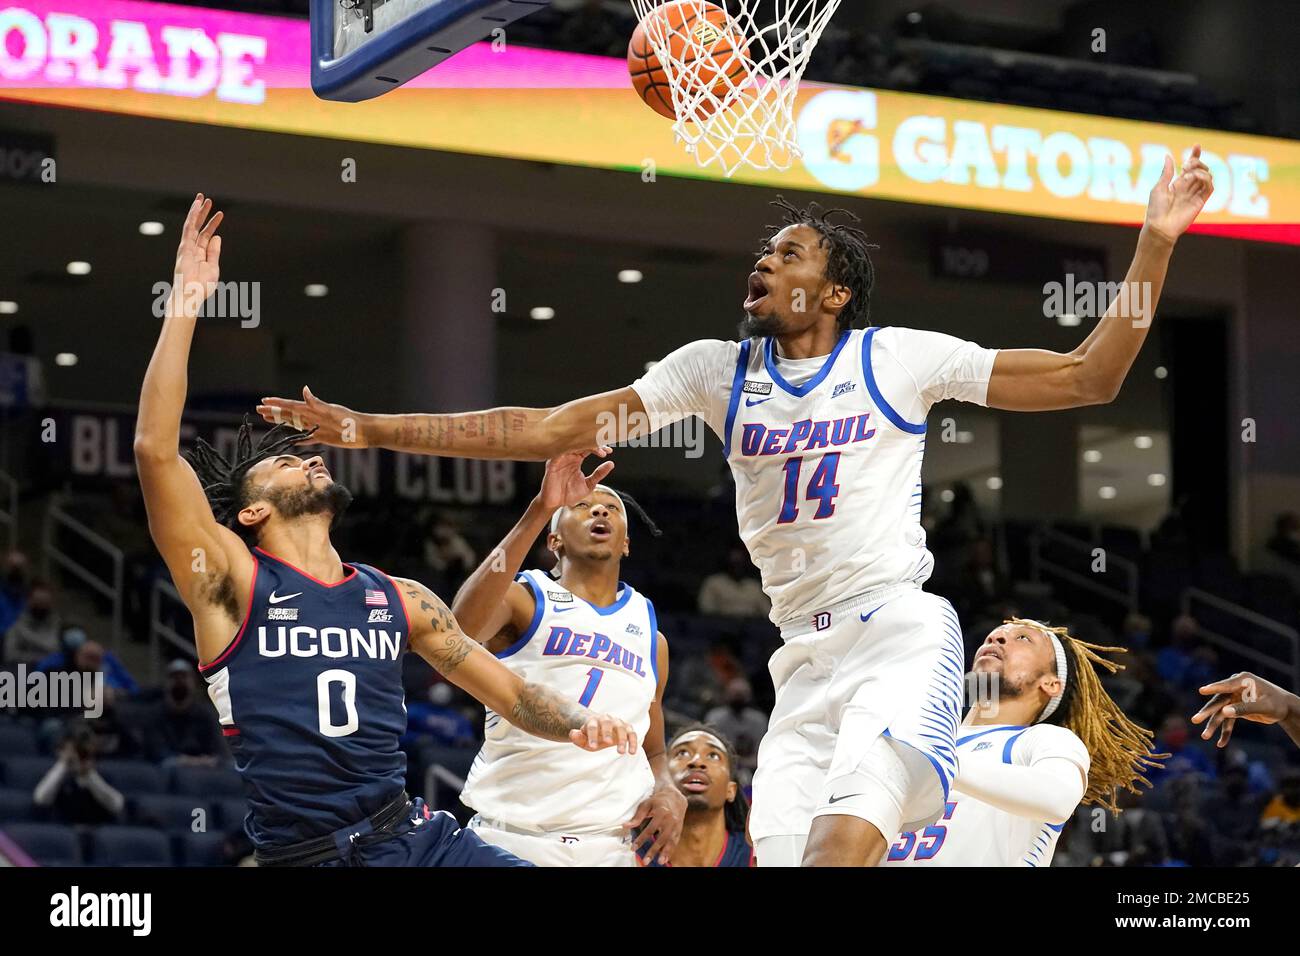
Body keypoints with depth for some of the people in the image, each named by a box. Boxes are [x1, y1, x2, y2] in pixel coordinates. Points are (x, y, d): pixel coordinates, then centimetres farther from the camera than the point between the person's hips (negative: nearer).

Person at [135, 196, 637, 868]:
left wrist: (578, 723, -4)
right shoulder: (234, 584, 1)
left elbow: (510, 693, 17)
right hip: (302, 855, -4)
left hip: (416, 837, 4)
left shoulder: (399, 599, 16)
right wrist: (185, 302, -9)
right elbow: (155, 450, -11)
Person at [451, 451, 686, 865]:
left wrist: (668, 792, 0)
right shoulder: (524, 598, 2)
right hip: (509, 838, -4)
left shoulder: (651, 637, 17)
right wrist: (540, 510, -27)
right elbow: (461, 629, -21)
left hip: (608, 846, 4)